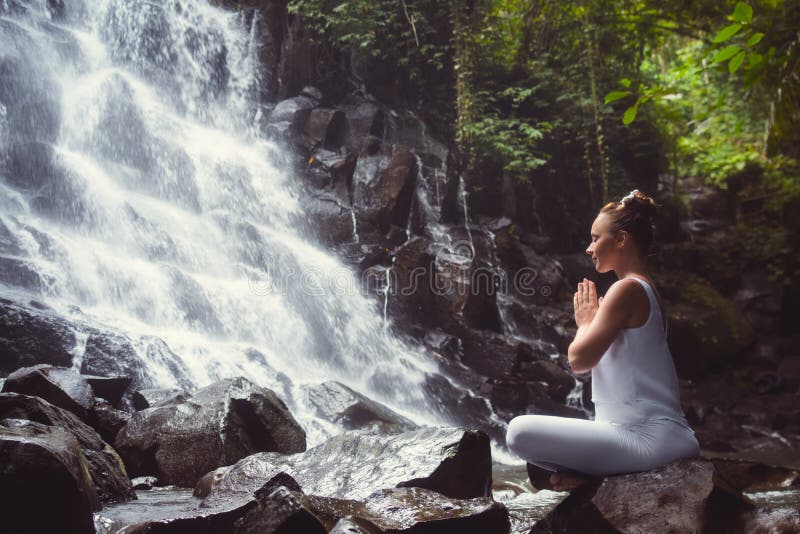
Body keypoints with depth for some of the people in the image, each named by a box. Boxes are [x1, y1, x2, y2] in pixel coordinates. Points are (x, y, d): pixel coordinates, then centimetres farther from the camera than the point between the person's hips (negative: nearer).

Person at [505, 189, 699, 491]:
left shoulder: (627, 289, -13)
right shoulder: (644, 288, 18)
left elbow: (579, 360, -16)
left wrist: (585, 322, 1)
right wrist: (591, 319, 8)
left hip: (646, 438, -11)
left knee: (520, 432, -19)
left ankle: (588, 474, -7)